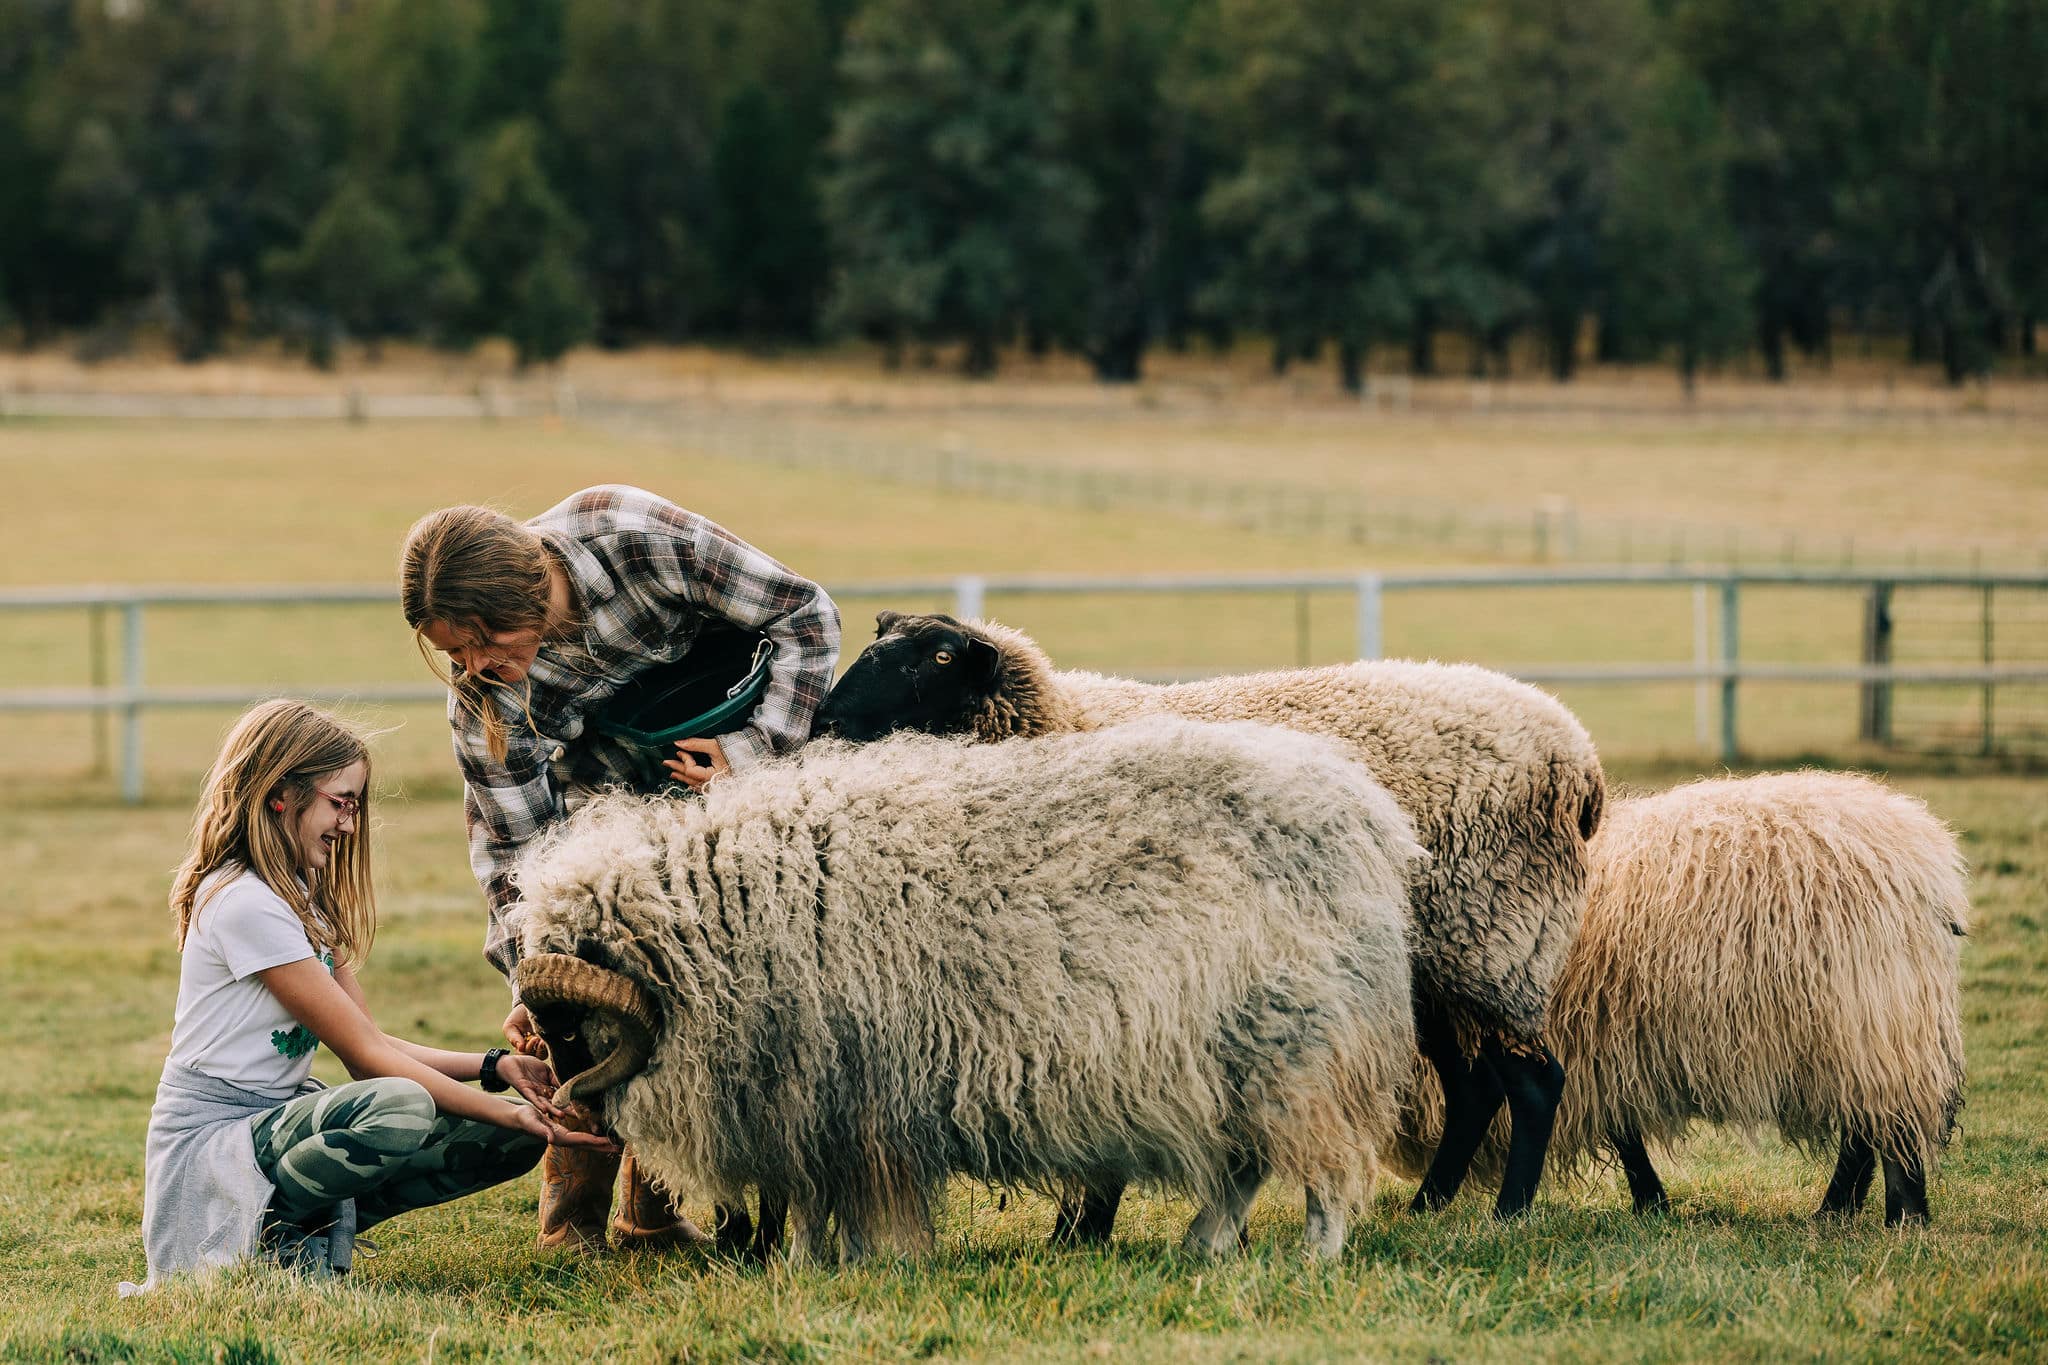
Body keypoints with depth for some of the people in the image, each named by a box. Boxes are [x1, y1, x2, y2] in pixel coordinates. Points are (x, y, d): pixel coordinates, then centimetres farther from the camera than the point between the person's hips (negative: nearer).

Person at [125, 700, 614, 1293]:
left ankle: (311, 1227, 0)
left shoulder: (305, 899, 14)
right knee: (399, 1110, -37)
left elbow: (373, 1043, 7)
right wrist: (510, 1114, -20)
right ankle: (271, 1228, -12)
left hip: (282, 1119, 9)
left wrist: (497, 1066, -7)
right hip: (211, 1140, -9)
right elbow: (365, 1056, -18)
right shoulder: (245, 904, -17)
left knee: (507, 1142, -5)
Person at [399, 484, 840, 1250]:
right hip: (607, 808, 1)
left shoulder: (643, 541, -34)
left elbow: (805, 616, -21)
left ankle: (654, 1215, 3)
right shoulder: (480, 702, -26)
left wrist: (753, 752, -27)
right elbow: (516, 847, -17)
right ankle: (573, 1220, -2)